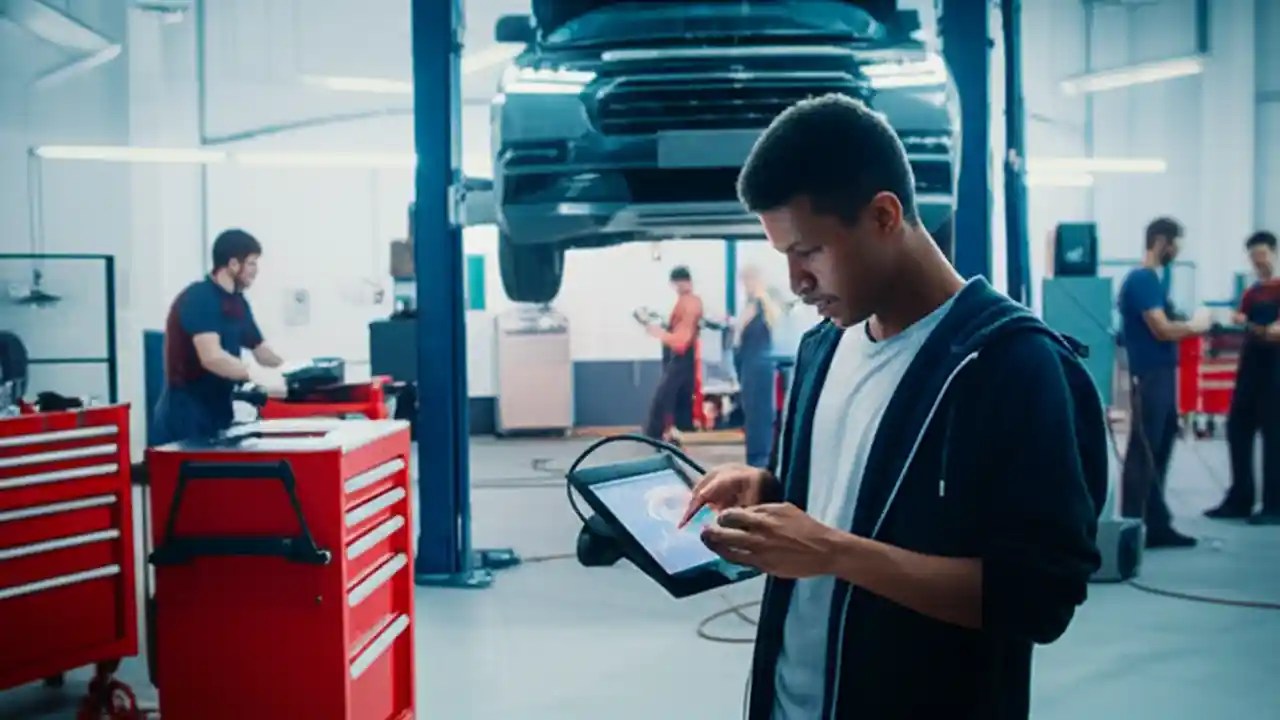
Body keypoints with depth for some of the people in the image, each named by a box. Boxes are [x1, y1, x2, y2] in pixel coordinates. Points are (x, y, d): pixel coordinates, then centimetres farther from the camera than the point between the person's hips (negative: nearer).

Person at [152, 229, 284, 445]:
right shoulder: (198, 299, -17)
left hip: (219, 411, 9)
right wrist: (257, 376, -35)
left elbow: (260, 349, 15)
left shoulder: (238, 302, 11)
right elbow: (212, 357, -29)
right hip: (187, 415, -9)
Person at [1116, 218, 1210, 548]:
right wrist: (1194, 327, -4)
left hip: (1161, 375, 10)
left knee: (1158, 452, 12)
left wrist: (1188, 327, 6)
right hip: (1150, 377, -10)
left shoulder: (1150, 278, 16)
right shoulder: (1142, 279, -14)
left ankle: (1156, 525, 19)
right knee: (1143, 454, -6)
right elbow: (1162, 330, -19)